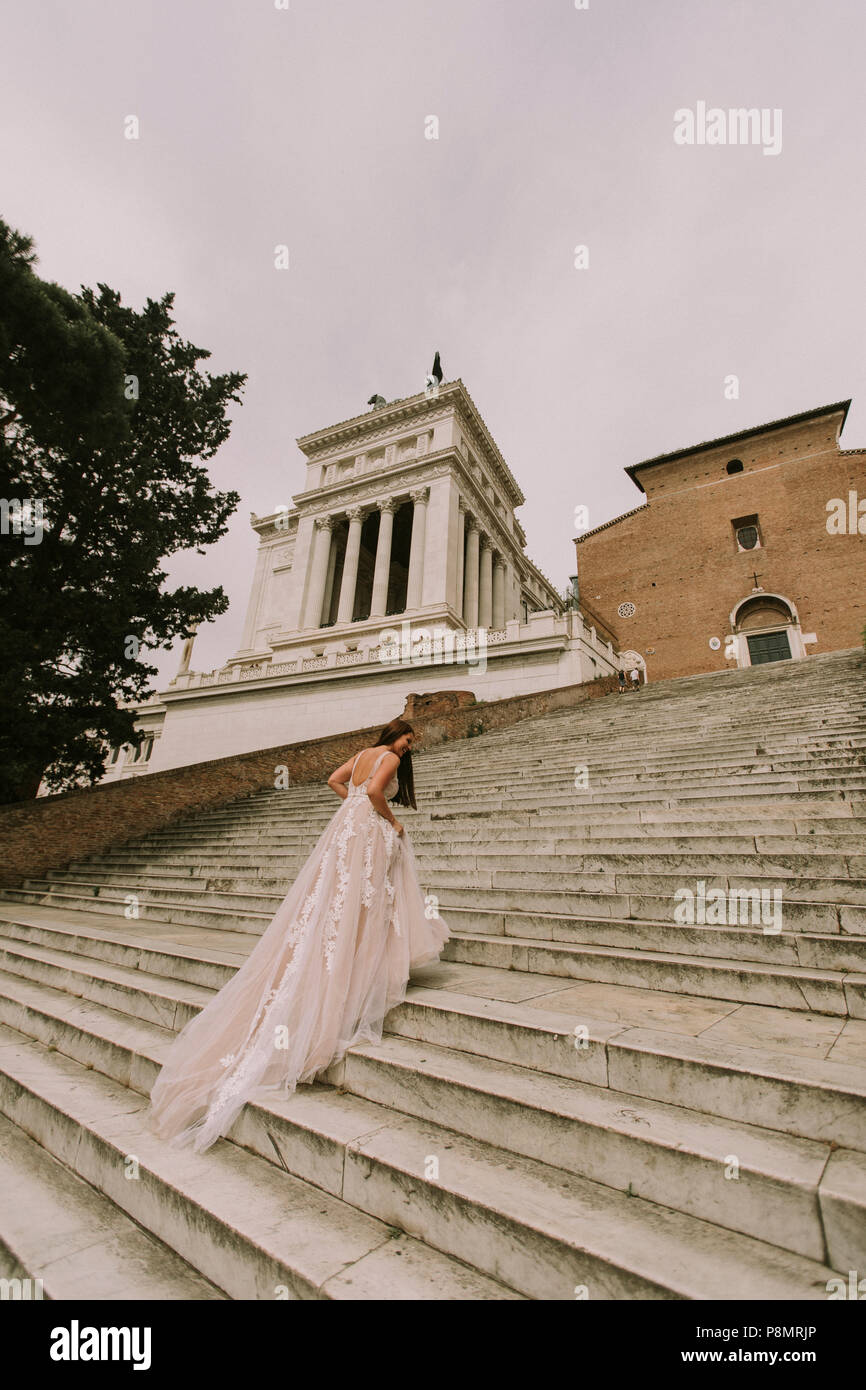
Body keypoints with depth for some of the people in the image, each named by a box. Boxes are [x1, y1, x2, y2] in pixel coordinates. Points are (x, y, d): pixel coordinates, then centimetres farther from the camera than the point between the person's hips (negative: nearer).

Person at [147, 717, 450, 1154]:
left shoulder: (362, 753, 20)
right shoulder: (390, 758, -6)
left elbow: (334, 780, 23)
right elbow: (374, 791, -21)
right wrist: (391, 821, -7)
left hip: (344, 826, 9)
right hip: (368, 835, -9)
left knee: (326, 906, 11)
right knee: (354, 911, -3)